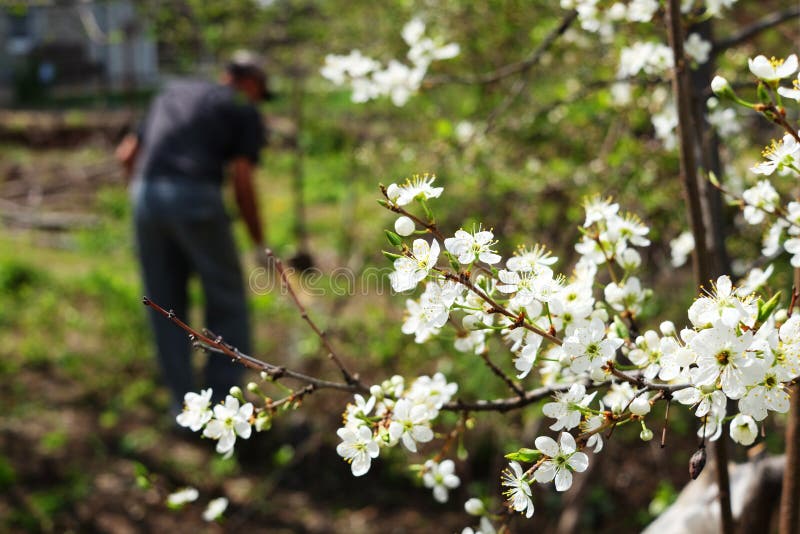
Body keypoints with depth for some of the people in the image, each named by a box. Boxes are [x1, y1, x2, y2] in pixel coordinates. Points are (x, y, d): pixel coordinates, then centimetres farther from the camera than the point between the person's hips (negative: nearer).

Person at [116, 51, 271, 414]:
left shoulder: (174, 92, 27)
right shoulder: (246, 113, 11)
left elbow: (126, 155, 25)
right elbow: (242, 183, -2)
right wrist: (259, 244, 7)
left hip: (147, 196, 5)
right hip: (196, 199, -5)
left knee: (166, 306, 15)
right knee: (227, 301, 11)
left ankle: (185, 406, 18)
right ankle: (221, 403, 11)